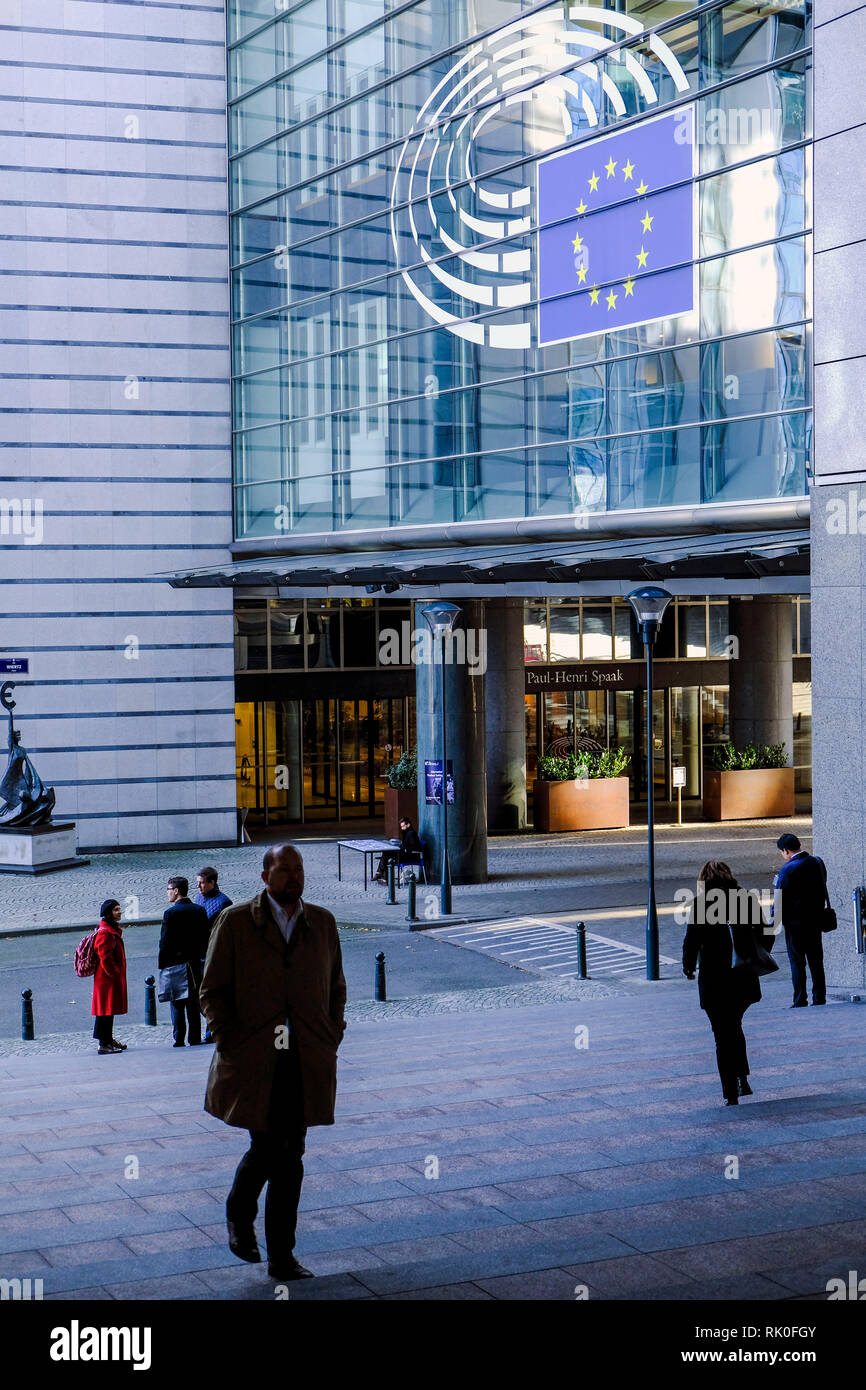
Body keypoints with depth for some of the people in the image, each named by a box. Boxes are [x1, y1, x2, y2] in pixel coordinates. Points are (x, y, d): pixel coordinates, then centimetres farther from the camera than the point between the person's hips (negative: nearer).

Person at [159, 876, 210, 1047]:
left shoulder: (171, 913, -12)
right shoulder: (200, 911, 5)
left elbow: (165, 943, -12)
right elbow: (206, 938, 7)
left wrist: (162, 967, -6)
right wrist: (200, 958, 14)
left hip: (176, 964, -5)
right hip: (195, 963, 5)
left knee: (177, 1004, 2)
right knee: (194, 1004, 10)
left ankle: (179, 1040, 1)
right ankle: (195, 1040, 10)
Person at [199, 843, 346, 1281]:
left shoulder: (322, 923, 9)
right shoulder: (235, 922, -1)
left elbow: (336, 988, 18)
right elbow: (213, 992, 2)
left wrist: (331, 1041, 7)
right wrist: (231, 1045, -7)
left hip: (307, 1063, 3)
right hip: (254, 1061, -3)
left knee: (290, 1156, 5)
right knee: (267, 1148, -4)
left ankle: (281, 1257, 15)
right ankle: (238, 1216, 28)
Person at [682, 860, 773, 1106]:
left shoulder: (702, 903, -9)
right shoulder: (747, 899, 2)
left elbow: (691, 940, -12)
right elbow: (766, 936, 5)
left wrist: (689, 967, 5)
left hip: (715, 979, -4)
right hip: (745, 977, 4)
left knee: (723, 1035, 5)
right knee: (735, 1027, 25)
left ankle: (731, 1095, 4)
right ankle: (742, 1080, 17)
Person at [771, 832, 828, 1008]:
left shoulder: (787, 869, -16)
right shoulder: (817, 863, 3)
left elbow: (779, 901, -13)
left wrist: (774, 922, -3)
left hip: (795, 922, -6)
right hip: (815, 920, 6)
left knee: (797, 962, 1)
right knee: (816, 960, 12)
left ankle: (800, 1000, 0)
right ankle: (819, 997, 14)